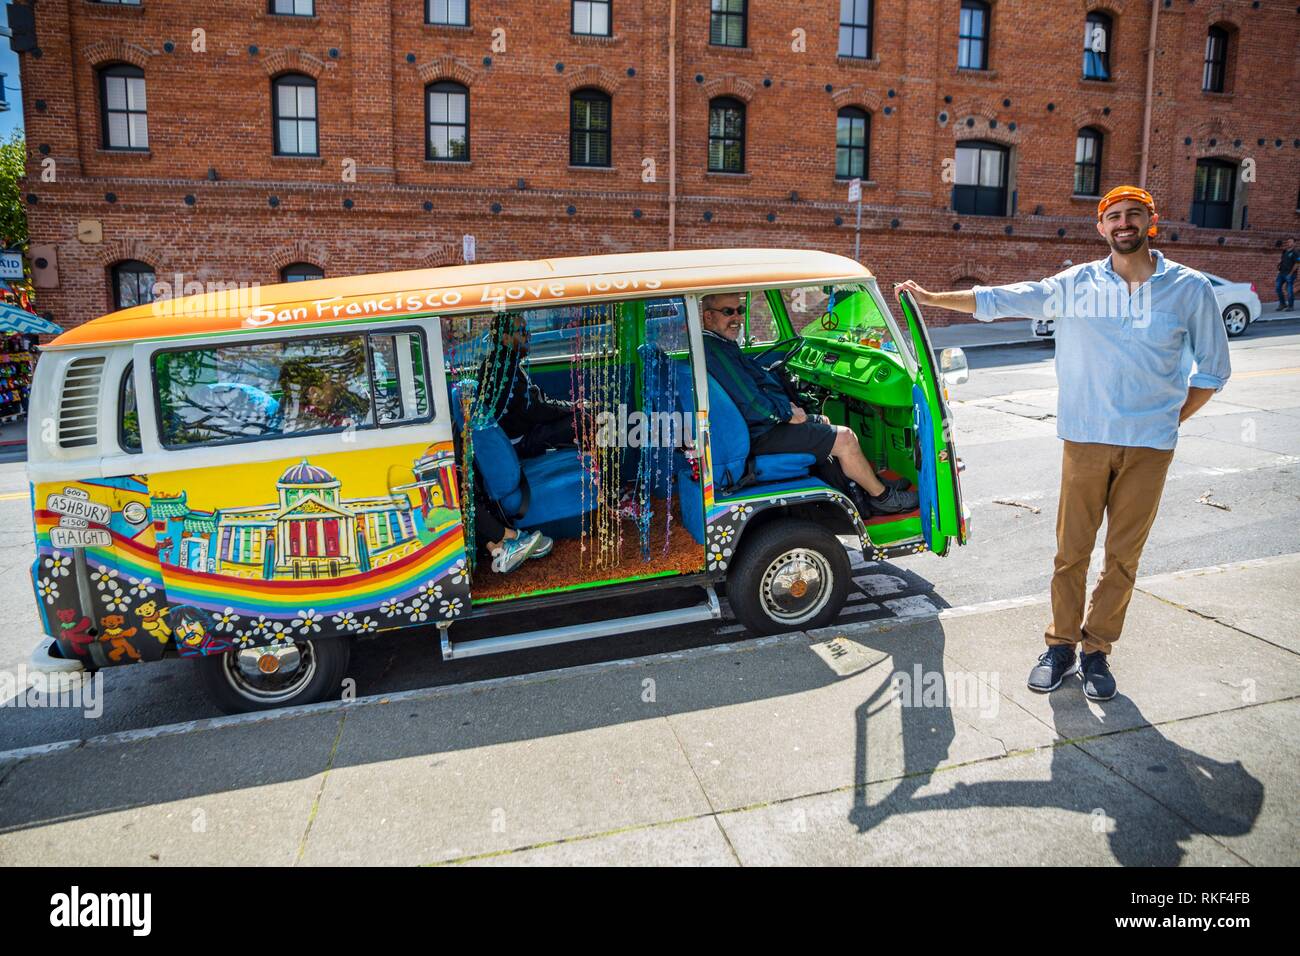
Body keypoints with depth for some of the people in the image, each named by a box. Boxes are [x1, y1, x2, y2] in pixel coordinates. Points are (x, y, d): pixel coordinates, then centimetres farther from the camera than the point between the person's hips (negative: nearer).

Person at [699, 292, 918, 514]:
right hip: (761, 434, -11)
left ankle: (872, 482, 29)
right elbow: (749, 403, -27)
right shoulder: (713, 350, -23)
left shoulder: (721, 345, 12)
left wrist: (786, 405, 8)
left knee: (823, 422, 24)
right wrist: (787, 414, -13)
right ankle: (882, 496, 11)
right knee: (845, 438, -8)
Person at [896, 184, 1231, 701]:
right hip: (1086, 439, 0)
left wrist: (1170, 421, 4)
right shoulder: (1076, 284, 2)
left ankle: (1097, 650, 22)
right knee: (1071, 551, 4)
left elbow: (1212, 370, 10)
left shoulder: (1189, 288, 2)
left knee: (1123, 556, 7)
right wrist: (930, 298, 5)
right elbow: (998, 299, 5)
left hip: (1150, 446, 0)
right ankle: (1061, 645, 19)